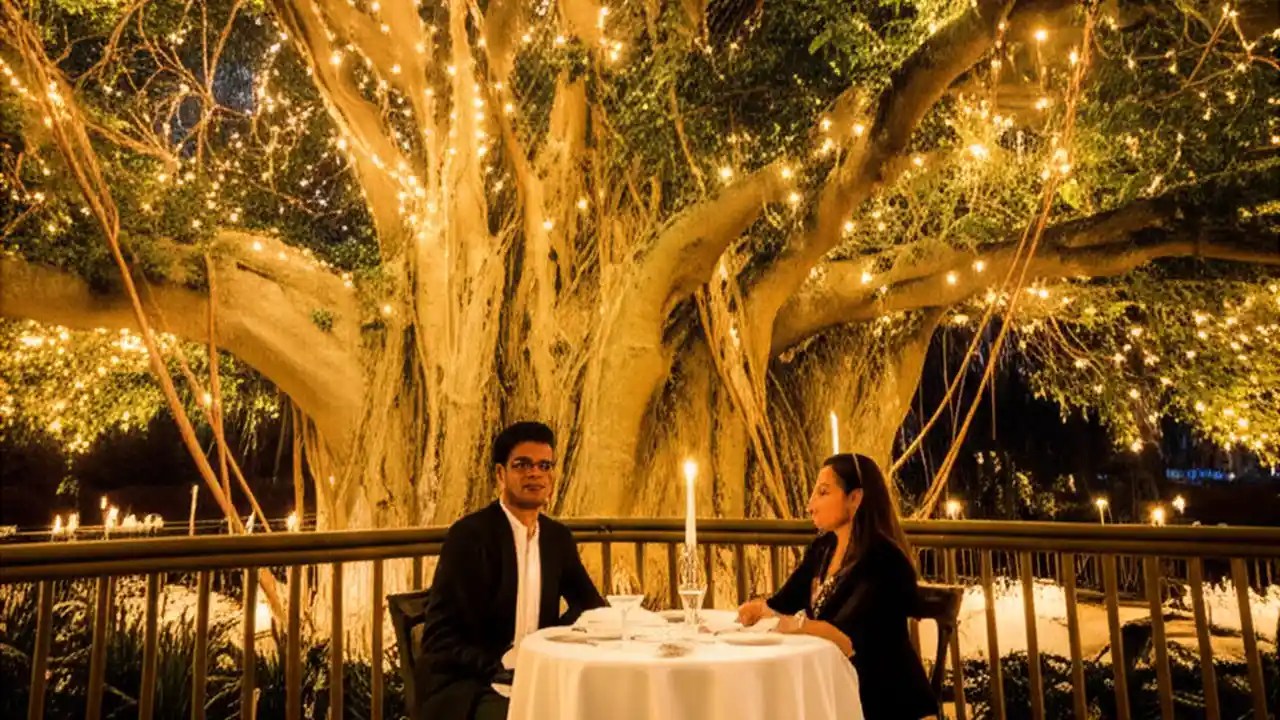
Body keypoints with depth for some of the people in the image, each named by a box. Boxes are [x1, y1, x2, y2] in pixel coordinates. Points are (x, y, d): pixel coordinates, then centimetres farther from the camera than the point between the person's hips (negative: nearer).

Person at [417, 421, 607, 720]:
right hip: (466, 686, -6)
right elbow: (439, 638, -14)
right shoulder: (469, 535, -12)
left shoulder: (558, 537, 7)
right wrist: (500, 669, -26)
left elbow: (592, 604, 14)